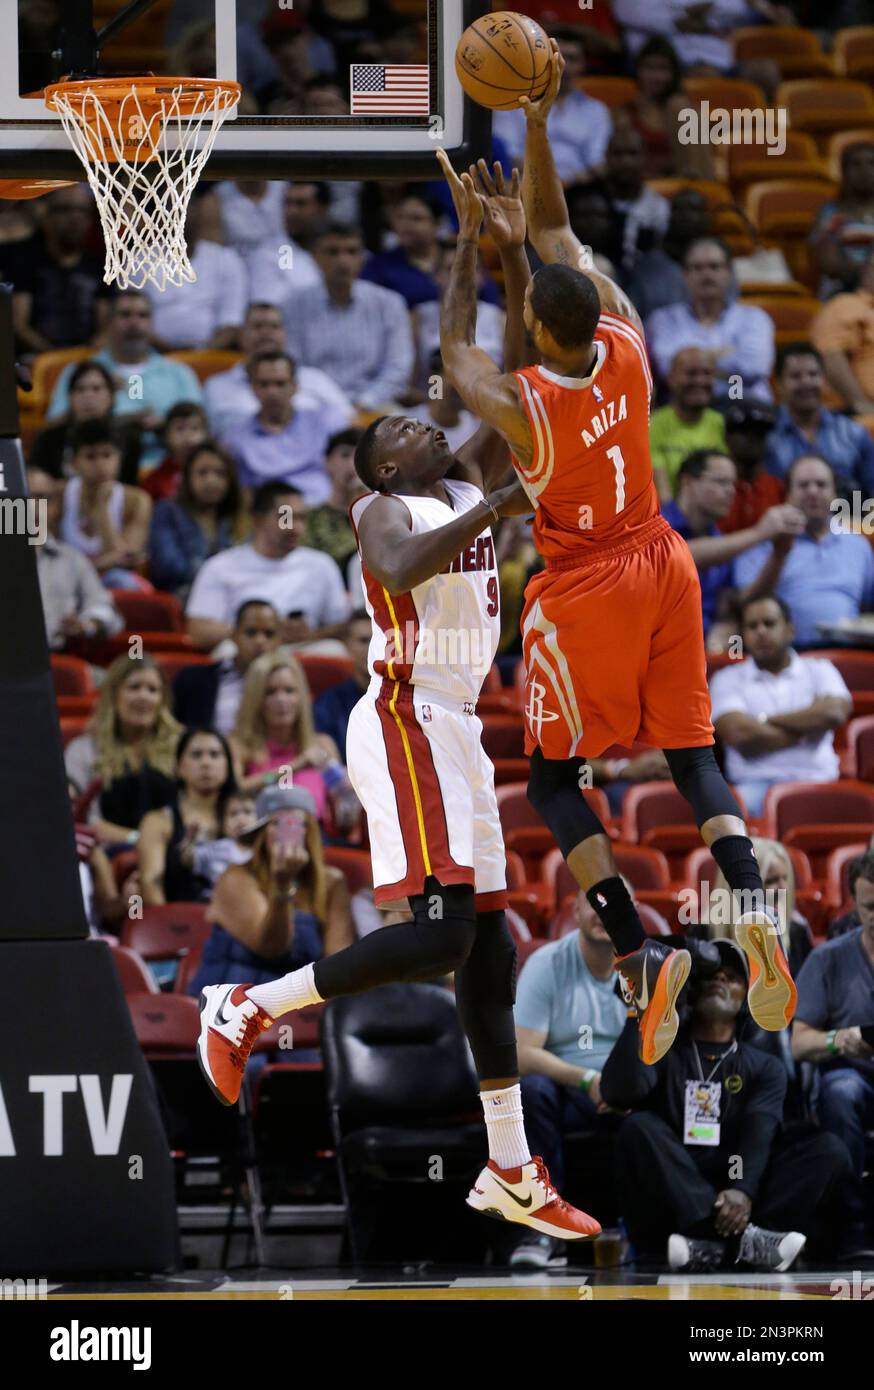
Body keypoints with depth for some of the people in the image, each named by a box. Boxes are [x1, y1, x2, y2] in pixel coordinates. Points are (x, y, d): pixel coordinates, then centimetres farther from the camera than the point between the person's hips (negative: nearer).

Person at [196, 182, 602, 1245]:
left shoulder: (465, 485, 17)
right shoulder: (384, 510, -5)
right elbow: (400, 571, -29)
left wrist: (512, 265, 9)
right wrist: (495, 510, -28)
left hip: (457, 729, 9)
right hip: (407, 720, -9)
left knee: (487, 944, 7)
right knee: (438, 935, -19)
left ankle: (510, 1171, 10)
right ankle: (244, 1010, -9)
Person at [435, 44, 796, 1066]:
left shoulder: (521, 406, -22)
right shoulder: (627, 348, -10)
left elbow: (454, 347, 0)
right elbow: (555, 230, 2)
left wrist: (471, 239, 6)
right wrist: (536, 124, 1)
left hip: (583, 591, -5)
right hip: (660, 565, 5)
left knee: (553, 781, 6)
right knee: (690, 751, 10)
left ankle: (640, 958, -10)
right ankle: (755, 916, -13)